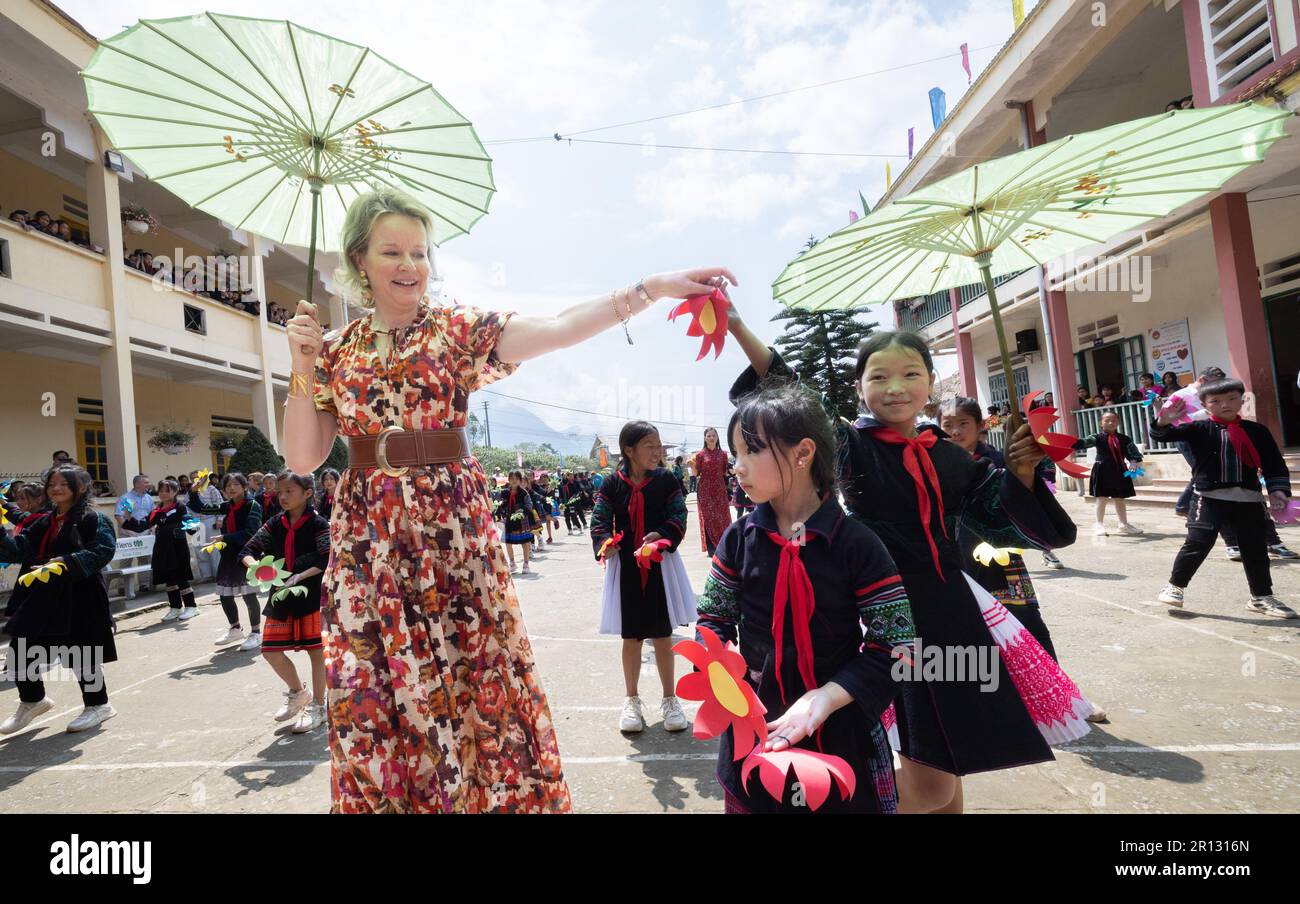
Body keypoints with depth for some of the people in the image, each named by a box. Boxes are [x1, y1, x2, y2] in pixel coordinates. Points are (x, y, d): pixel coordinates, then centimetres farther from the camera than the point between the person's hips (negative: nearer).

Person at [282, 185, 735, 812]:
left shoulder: (459, 329, 1)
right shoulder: (337, 350, 9)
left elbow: (560, 327, -13)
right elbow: (302, 458, 5)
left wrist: (654, 287, -22)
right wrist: (303, 366, -4)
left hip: (452, 528, -2)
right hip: (368, 540, 3)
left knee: (475, 671, 3)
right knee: (376, 693, 8)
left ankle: (488, 793, 25)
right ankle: (384, 794, 31)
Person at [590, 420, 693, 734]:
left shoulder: (666, 481, -4)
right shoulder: (612, 485, -6)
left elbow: (679, 516, -7)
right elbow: (600, 520, -7)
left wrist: (661, 536, -25)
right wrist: (605, 543, -27)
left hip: (660, 565, 0)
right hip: (625, 567, 0)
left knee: (662, 634, 9)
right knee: (630, 636, 11)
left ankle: (670, 699, 27)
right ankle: (632, 700, 29)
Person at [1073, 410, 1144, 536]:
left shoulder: (1124, 439, 5)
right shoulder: (1097, 437, -5)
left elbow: (1134, 452, 7)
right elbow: (1084, 442, -21)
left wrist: (1134, 463, -11)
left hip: (1119, 471, 4)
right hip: (1102, 471, -3)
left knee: (1120, 499, 14)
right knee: (1102, 498, -1)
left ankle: (1124, 524, 27)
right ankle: (1100, 525, 8)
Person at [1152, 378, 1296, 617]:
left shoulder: (1257, 431, 6)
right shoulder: (1199, 429, -1)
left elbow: (1274, 463, 7)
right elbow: (1163, 436, -9)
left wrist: (1278, 489, -5)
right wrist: (1163, 422, -30)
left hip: (1249, 498, 3)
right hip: (1210, 497, -3)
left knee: (1256, 549, 12)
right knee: (1197, 543, -8)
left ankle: (1261, 597, 29)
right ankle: (1175, 586, 8)